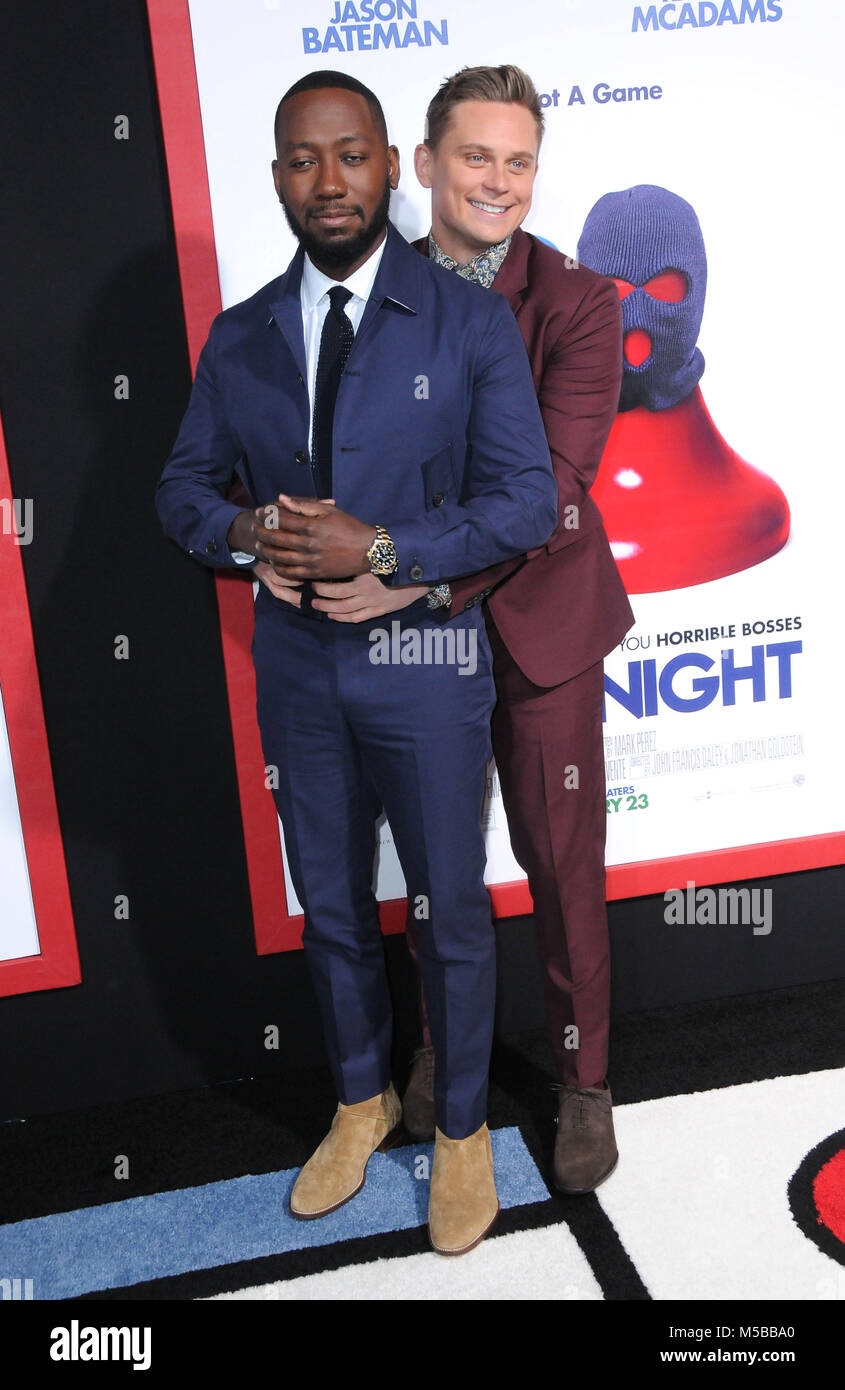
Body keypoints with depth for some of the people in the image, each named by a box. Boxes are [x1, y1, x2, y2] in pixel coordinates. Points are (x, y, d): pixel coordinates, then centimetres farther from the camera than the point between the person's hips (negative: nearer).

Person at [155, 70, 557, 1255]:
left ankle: (462, 1127, 34)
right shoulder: (238, 339, 4)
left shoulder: (472, 323, -8)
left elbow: (526, 499, -13)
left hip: (426, 664, -3)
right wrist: (241, 531, -15)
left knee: (451, 909, 10)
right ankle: (362, 1101, 42)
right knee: (329, 907, 18)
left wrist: (381, 552, -24)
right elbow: (182, 488, 8)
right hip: (297, 666, 4)